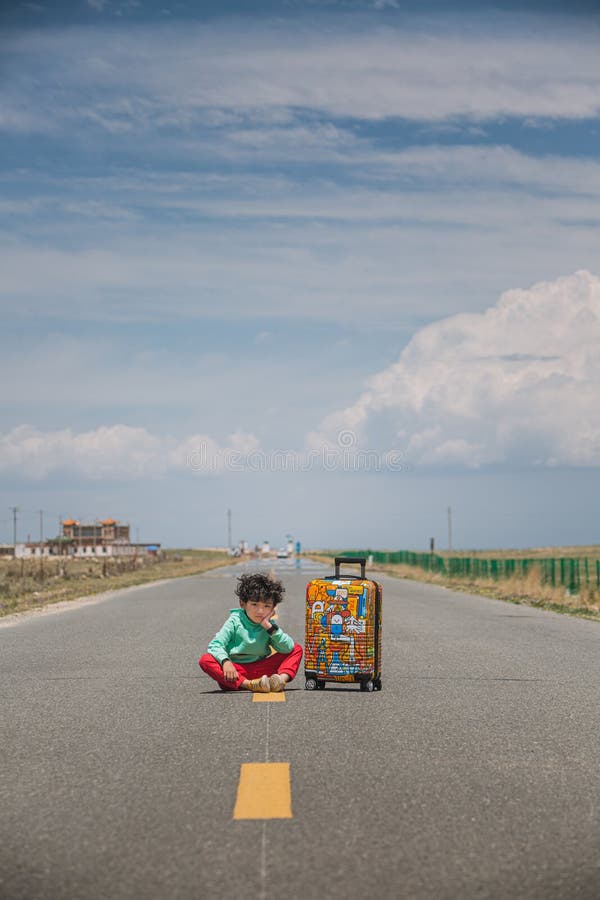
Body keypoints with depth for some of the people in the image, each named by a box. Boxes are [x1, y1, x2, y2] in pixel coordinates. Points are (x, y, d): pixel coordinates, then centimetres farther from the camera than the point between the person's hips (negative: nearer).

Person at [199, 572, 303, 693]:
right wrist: (225, 662, -34)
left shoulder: (269, 625, 5)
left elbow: (288, 648, -8)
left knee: (297, 649, -4)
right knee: (205, 660, -30)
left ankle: (282, 678, -32)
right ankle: (247, 684, -42)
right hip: (236, 671, -3)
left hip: (260, 669, 3)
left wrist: (269, 627, -15)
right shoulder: (235, 621, -4)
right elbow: (215, 644, -14)